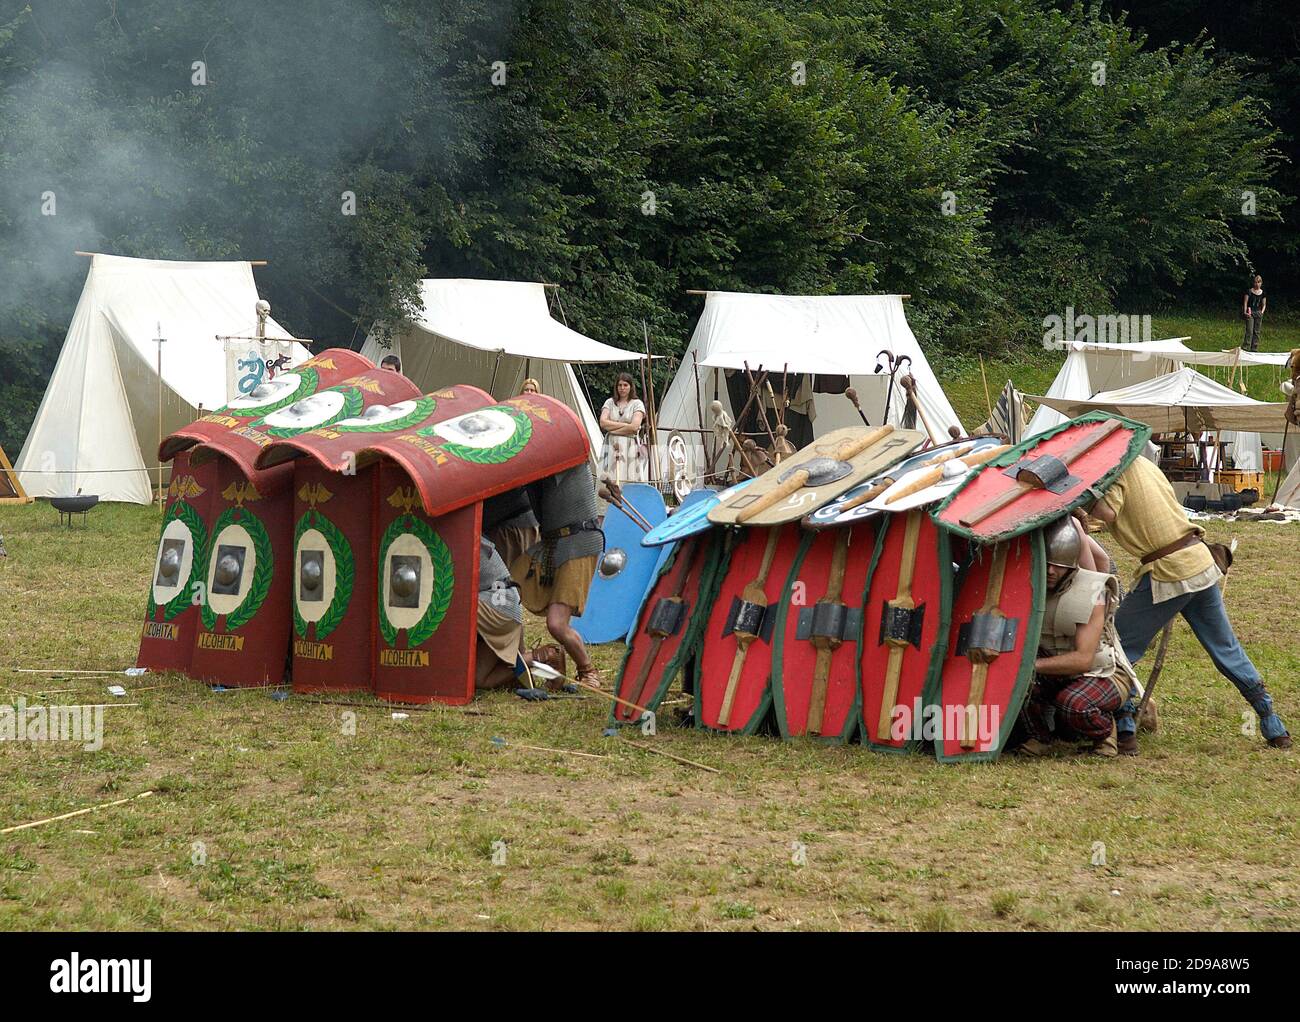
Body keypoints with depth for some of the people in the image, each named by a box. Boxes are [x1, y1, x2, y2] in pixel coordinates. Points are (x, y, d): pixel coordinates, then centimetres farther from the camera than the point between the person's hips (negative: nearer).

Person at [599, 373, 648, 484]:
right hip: (611, 447, 2)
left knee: (631, 482, -10)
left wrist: (613, 429, -3)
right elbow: (603, 423, 0)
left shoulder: (637, 404, 5)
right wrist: (624, 425, -6)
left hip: (631, 448, -2)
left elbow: (634, 427, -8)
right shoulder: (610, 403, 14)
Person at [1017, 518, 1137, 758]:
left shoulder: (1091, 594, -23)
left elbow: (1083, 659, -28)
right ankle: (1039, 737, -3)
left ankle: (1105, 732, -2)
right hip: (1057, 676, 4)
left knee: (1073, 704, -36)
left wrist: (1033, 664, -35)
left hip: (1104, 675, -4)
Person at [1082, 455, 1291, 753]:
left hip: (1165, 573, -8)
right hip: (1202, 563, 8)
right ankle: (1275, 730, 21)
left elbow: (1106, 513, -22)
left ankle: (1124, 733, -3)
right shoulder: (1144, 463, 18)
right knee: (1227, 650, 17)